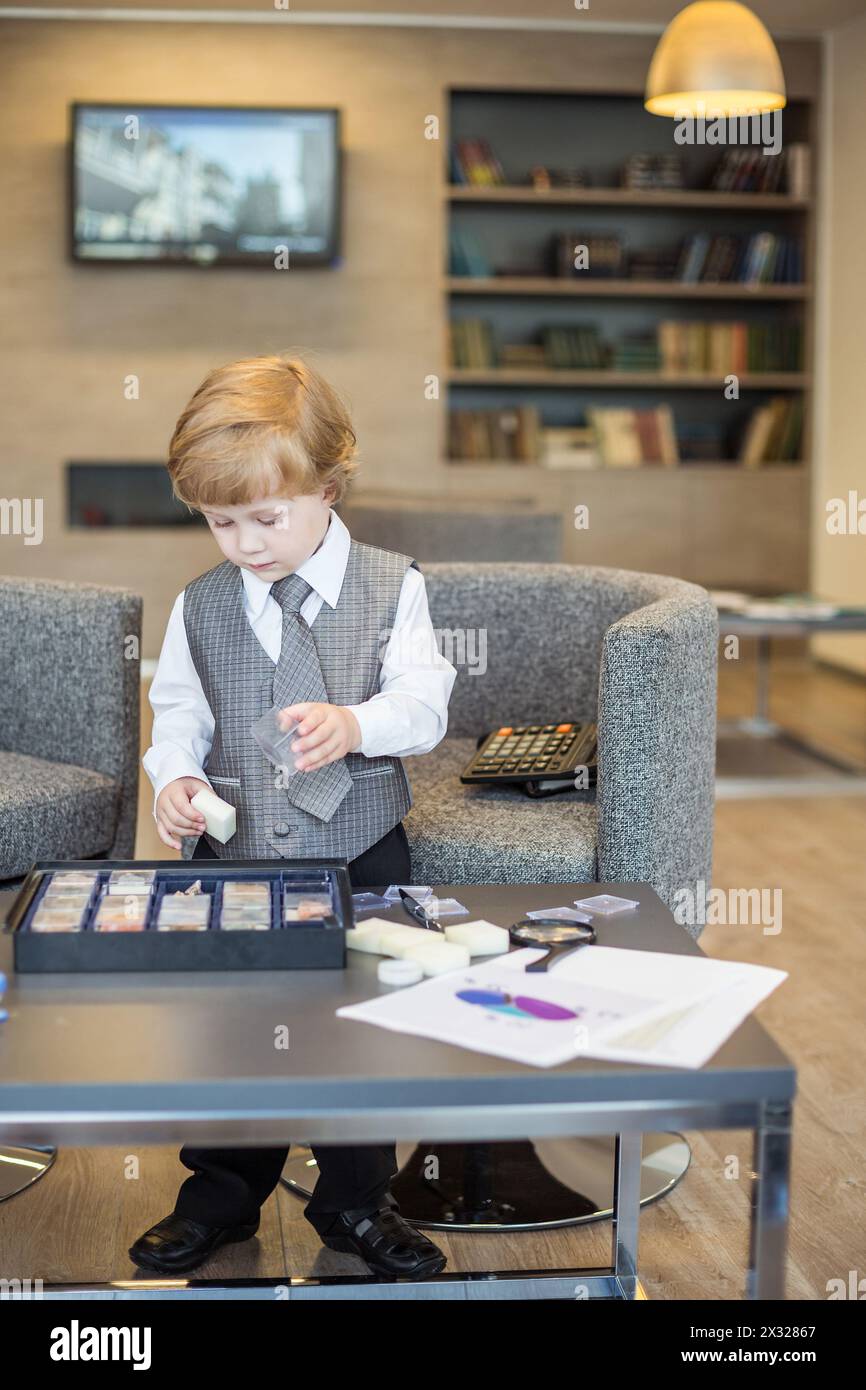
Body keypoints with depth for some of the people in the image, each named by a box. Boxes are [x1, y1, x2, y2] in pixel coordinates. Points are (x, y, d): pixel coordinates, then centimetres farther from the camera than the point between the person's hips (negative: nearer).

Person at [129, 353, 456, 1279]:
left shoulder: (392, 587, -6)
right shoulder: (199, 606, 1)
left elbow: (423, 702, -12)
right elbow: (178, 712, 8)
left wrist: (356, 724, -32)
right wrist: (175, 777, -13)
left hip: (359, 854, -2)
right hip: (233, 856, 2)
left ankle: (355, 1203, 29)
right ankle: (221, 1197, 32)